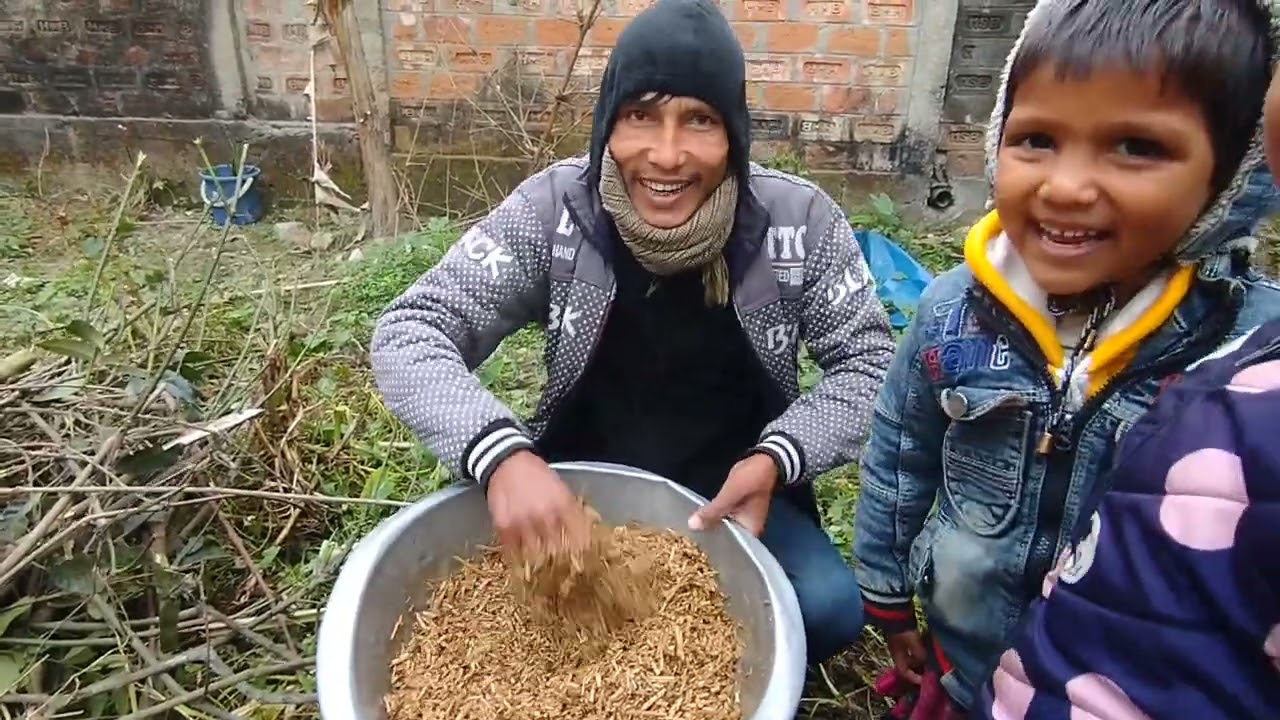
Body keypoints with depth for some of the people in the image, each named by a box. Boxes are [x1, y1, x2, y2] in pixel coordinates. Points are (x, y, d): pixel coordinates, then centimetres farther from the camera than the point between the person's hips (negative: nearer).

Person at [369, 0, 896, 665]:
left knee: (828, 610, -22)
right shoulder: (554, 209, -17)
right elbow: (410, 332, -19)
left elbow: (871, 362, -6)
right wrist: (502, 454, -39)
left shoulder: (798, 220, -15)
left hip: (733, 491, 1)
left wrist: (776, 460, -25)